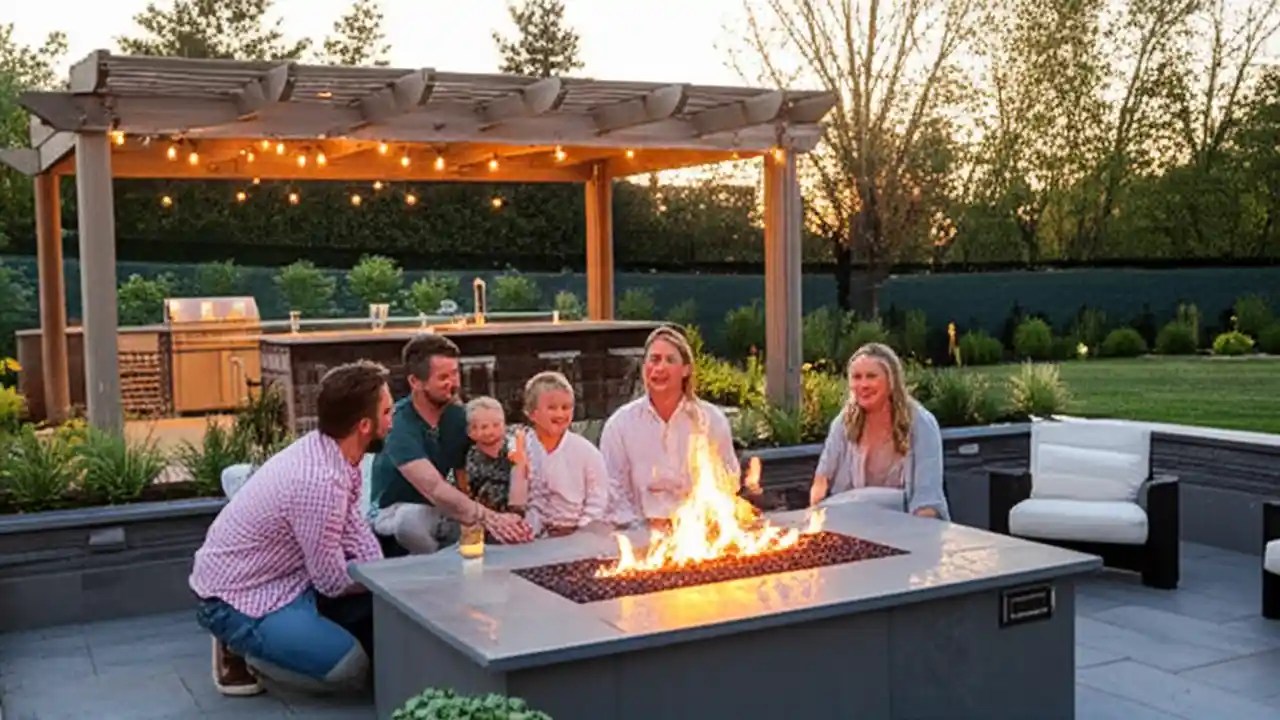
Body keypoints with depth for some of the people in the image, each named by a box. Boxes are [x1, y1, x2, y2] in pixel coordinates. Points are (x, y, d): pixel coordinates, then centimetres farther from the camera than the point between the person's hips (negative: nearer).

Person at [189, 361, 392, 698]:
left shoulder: (327, 451, -3)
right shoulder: (320, 480, -31)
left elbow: (354, 532, 3)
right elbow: (332, 581, -21)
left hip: (282, 578, 9)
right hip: (236, 599, -9)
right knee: (350, 666, -19)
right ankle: (239, 649, 2)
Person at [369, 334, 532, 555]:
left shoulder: (458, 416, -7)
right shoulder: (399, 425, -26)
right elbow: (433, 488, -39)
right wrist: (488, 518, -51)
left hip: (439, 510, 5)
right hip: (396, 511, -5)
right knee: (414, 518, -38)